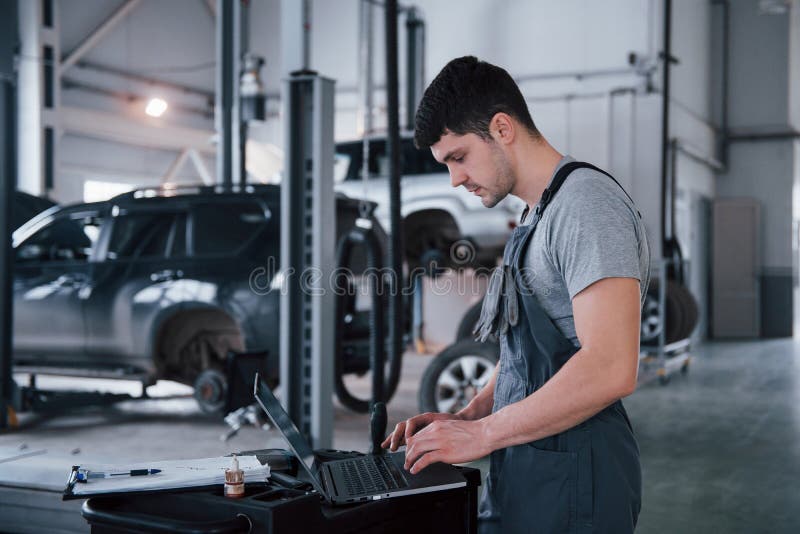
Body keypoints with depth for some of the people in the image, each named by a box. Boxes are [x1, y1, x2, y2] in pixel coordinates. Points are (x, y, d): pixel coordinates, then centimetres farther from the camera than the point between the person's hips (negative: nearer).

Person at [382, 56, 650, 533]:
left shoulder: (588, 202, -16)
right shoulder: (537, 216, 16)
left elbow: (611, 369, -26)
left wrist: (482, 433, -20)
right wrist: (467, 417, 6)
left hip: (571, 476, -9)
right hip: (522, 470, 9)